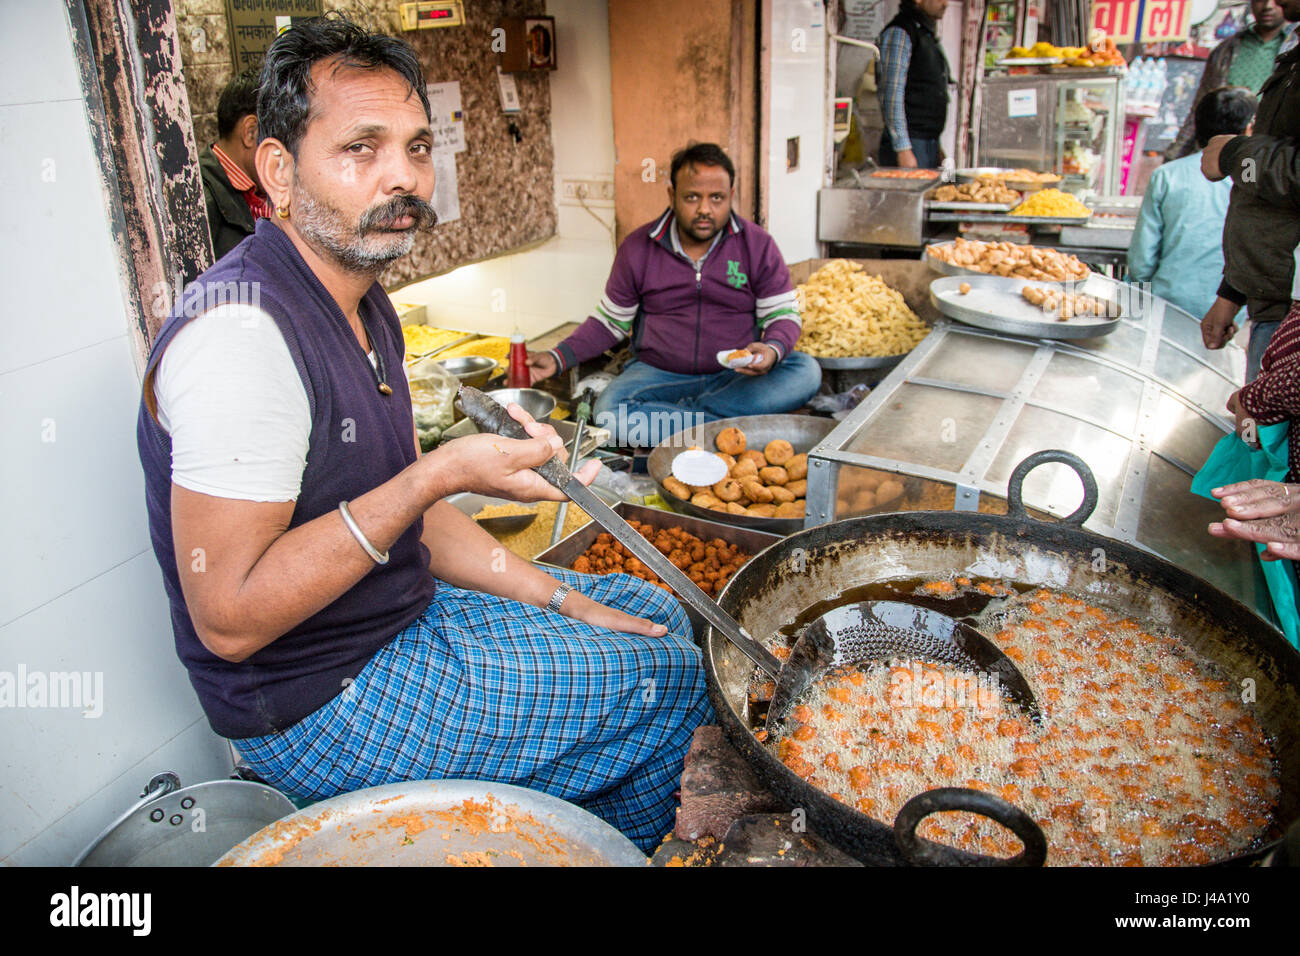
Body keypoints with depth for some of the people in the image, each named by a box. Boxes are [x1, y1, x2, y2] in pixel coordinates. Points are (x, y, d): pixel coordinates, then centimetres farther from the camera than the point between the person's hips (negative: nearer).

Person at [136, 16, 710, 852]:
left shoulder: (361, 306, 5)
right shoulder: (242, 329, -26)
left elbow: (402, 516, 10)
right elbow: (229, 618, -27)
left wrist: (559, 598, 3)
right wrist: (441, 474, -30)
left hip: (408, 615, 10)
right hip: (320, 711, -9)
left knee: (652, 610, 18)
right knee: (673, 677, -7)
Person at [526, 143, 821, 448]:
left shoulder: (758, 245, 1)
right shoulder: (637, 248, 2)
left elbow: (784, 315, 2)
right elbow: (611, 322, 9)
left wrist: (773, 350, -22)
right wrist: (558, 358, -5)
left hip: (736, 376, 1)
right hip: (659, 374, -1)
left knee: (806, 371, -28)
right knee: (608, 414, -30)